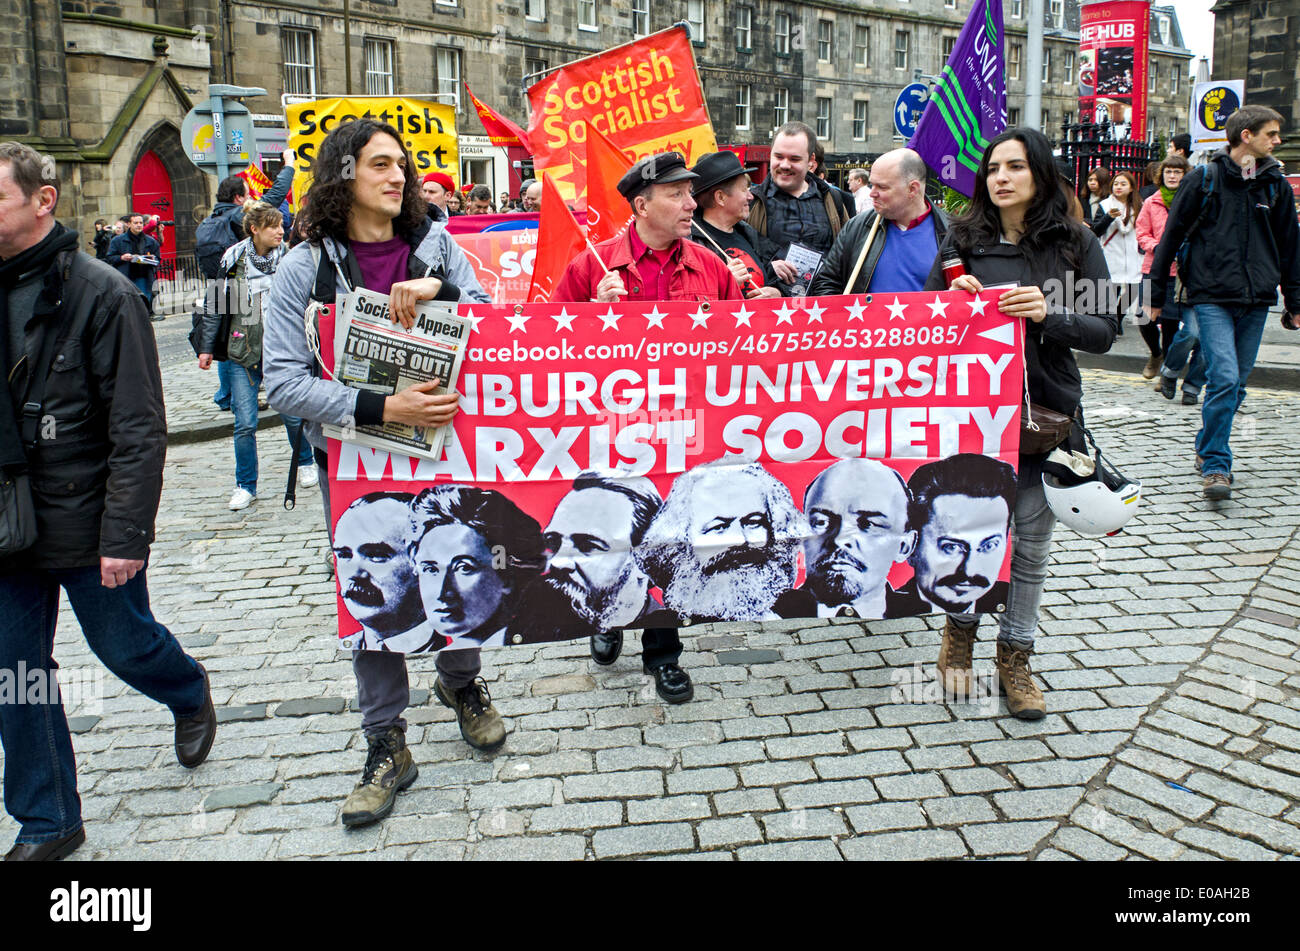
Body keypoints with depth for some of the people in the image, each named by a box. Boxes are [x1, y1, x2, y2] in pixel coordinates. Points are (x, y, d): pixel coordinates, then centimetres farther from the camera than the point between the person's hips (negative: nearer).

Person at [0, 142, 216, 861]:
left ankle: (191, 696, 46)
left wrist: (124, 533, -19)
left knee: (125, 645, 12)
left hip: (85, 526, -5)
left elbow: (139, 431, -15)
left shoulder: (101, 293, -12)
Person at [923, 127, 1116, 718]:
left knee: (1032, 536, 6)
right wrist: (954, 297, -12)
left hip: (1046, 409, 1)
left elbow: (1104, 331, -1)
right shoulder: (963, 239, 4)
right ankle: (960, 627, 32)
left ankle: (1015, 659, 21)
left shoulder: (1077, 244, 3)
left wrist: (1047, 314, -18)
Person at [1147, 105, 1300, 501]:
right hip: (1212, 296, -5)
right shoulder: (1204, 178, -1)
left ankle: (1208, 449, 27)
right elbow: (1172, 235, 3)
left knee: (1236, 382, 9)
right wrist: (1156, 292, 3)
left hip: (1256, 300, 5)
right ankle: (1215, 465, -7)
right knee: (1224, 378, -15)